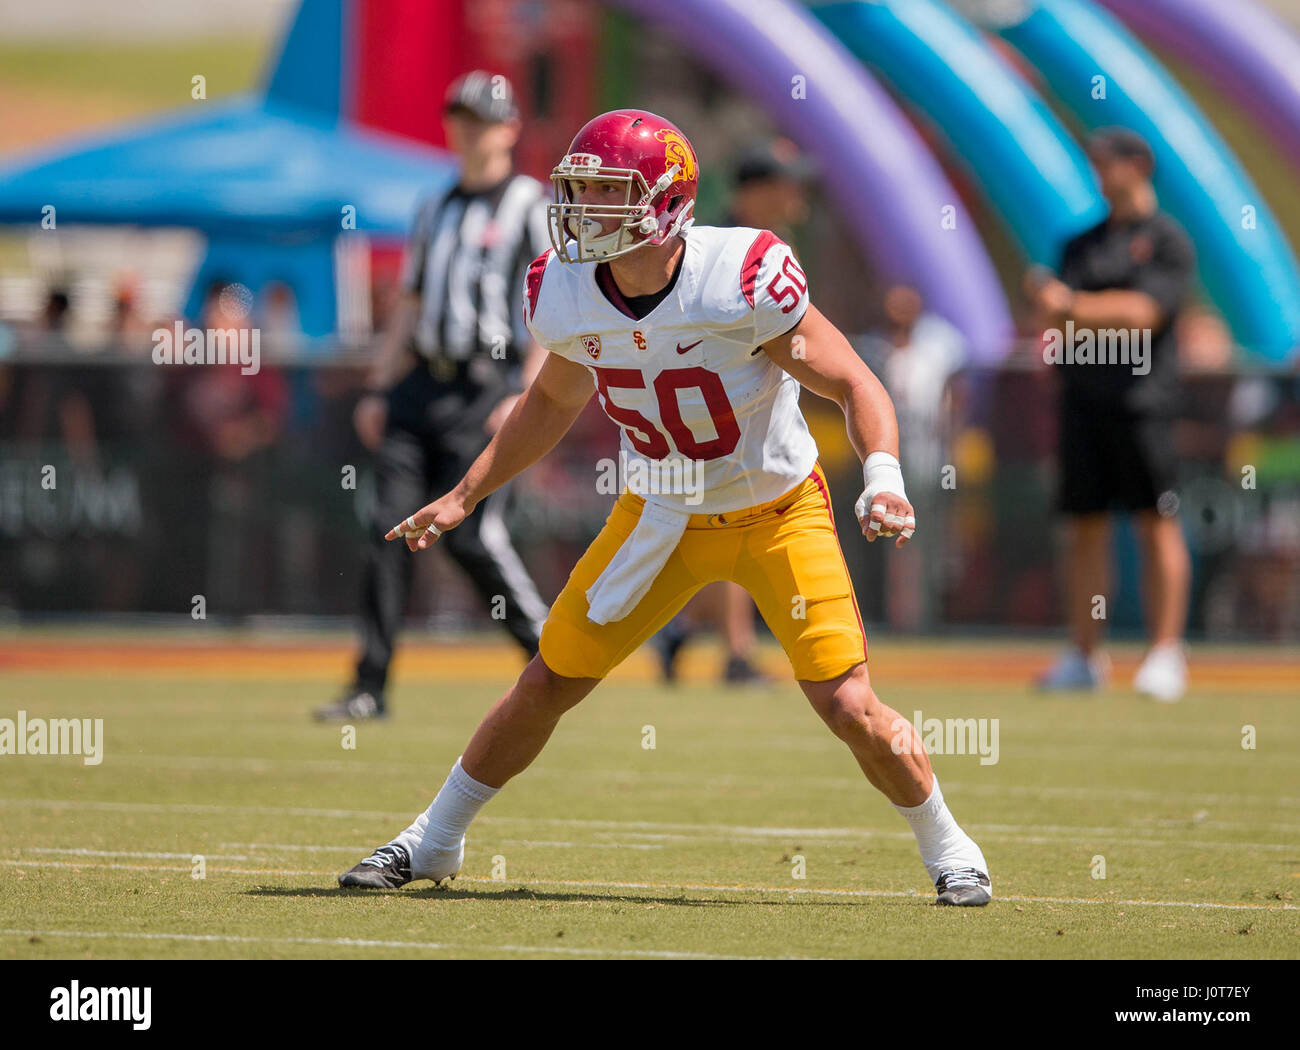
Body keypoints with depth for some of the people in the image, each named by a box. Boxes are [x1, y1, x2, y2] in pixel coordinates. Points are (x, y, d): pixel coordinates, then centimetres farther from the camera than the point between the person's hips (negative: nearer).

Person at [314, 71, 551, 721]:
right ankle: (370, 686, -3)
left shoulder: (532, 206, 0)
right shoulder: (436, 212, 20)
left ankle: (550, 657, 3)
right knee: (391, 525, -3)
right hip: (421, 382, 6)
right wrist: (379, 389, 15)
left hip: (487, 387, -6)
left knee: (469, 533, -13)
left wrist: (527, 394, -17)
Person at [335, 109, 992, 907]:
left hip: (778, 514, -4)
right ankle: (435, 841, 24)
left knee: (848, 706, -12)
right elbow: (554, 402, 10)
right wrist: (463, 499, 10)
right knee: (548, 684, 5)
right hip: (662, 514, 4)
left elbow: (854, 384, -20)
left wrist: (884, 480, -37)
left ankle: (948, 848, 13)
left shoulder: (743, 281, -29)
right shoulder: (566, 296, -13)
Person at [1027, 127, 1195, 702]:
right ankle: (1083, 657, 10)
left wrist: (1074, 307, -12)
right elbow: (1058, 316, 9)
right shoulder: (1083, 244, 18)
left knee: (1157, 524, -8)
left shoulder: (1168, 241, 0)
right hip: (1083, 397, 6)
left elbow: (1142, 313, -12)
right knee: (1084, 527, 6)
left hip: (1142, 400, -6)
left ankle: (1165, 655, -7)